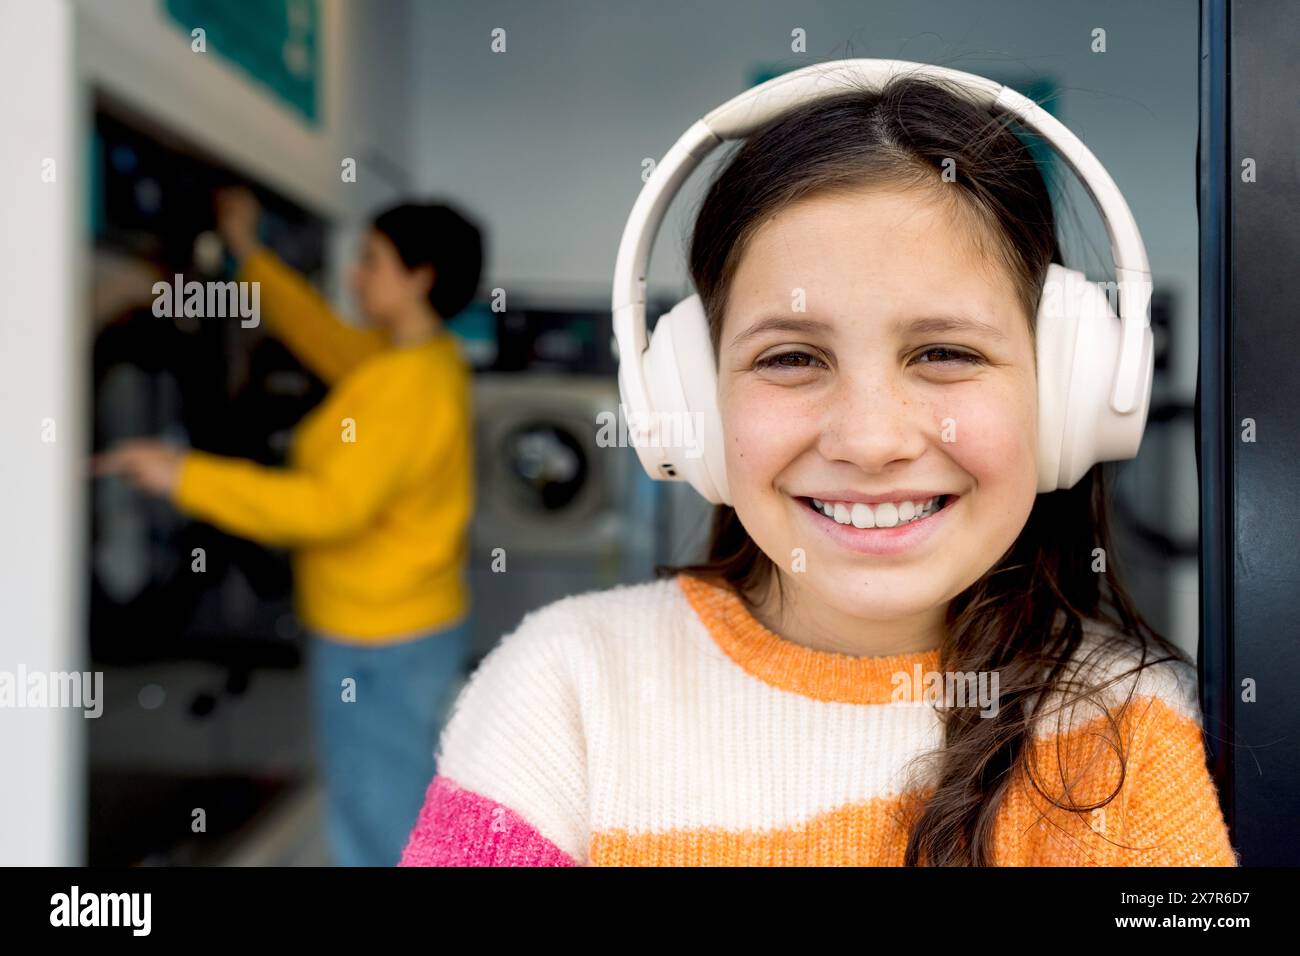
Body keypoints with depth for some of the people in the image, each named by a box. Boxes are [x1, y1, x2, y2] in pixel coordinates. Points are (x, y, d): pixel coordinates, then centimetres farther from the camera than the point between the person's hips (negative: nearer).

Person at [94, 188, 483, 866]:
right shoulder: (416, 356, 6)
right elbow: (323, 336, 21)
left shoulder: (412, 384, -23)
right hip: (409, 631, 9)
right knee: (402, 821, 23)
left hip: (381, 648, -9)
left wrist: (185, 476, -27)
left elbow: (331, 505, -30)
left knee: (381, 839, 5)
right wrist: (248, 254, 23)